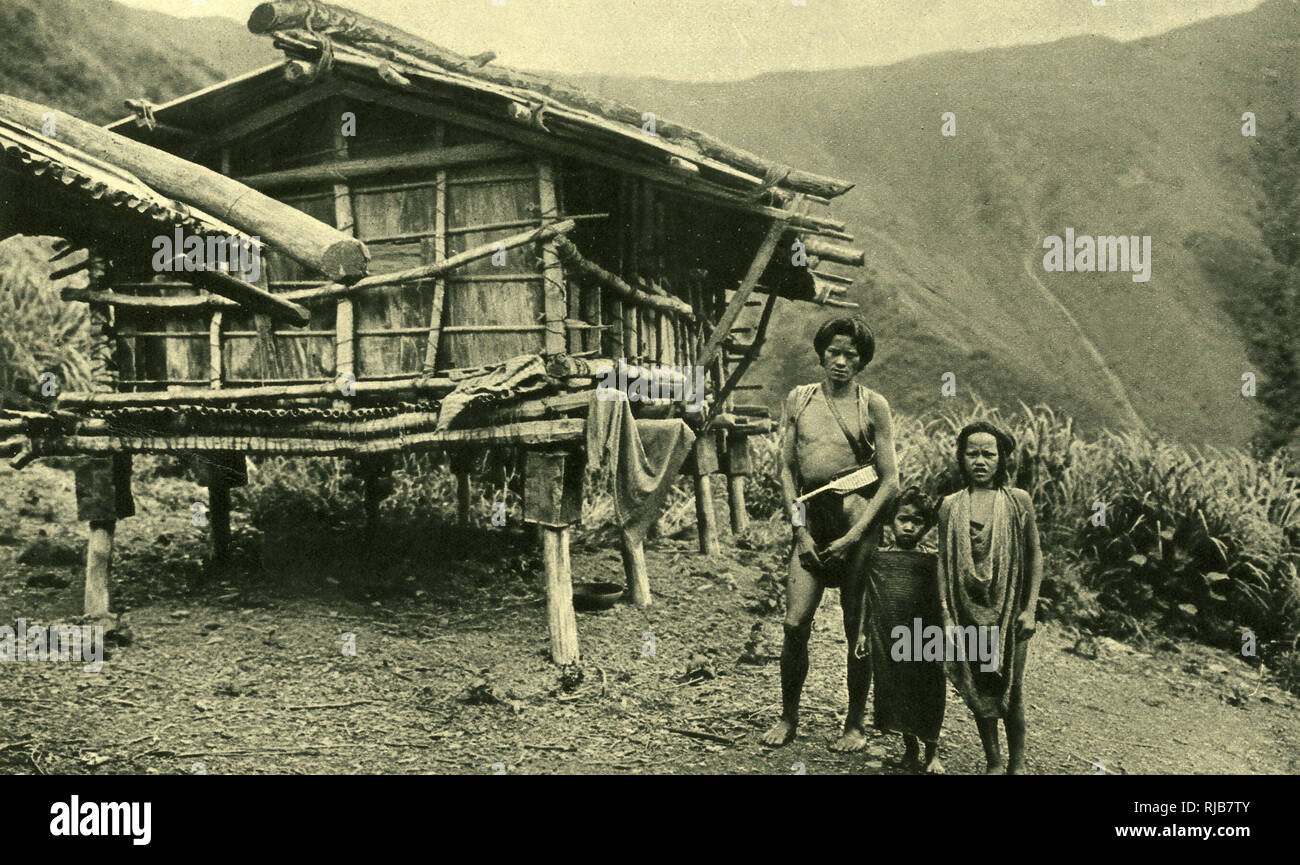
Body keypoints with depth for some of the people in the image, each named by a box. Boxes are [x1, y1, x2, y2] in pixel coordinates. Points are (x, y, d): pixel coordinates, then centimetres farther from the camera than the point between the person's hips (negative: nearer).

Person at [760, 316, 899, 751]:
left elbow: (890, 481, -1)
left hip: (859, 518, -2)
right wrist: (801, 529, -1)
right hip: (811, 516, 2)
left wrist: (855, 535, -9)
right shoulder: (799, 399, 8)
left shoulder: (872, 405, 0)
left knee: (857, 627, 3)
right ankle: (788, 717, 14)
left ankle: (856, 724, 17)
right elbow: (787, 468, 9)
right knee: (795, 624, -4)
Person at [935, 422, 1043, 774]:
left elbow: (1034, 556, 3)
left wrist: (1030, 609, -3)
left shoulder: (1018, 501, -2)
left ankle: (1017, 763, 21)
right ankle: (993, 762, 24)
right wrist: (947, 617, -3)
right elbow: (943, 563, 2)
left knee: (1012, 690, 3)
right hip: (968, 611, 1)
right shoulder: (951, 506, 1)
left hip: (1009, 610, -1)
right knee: (978, 691, 9)